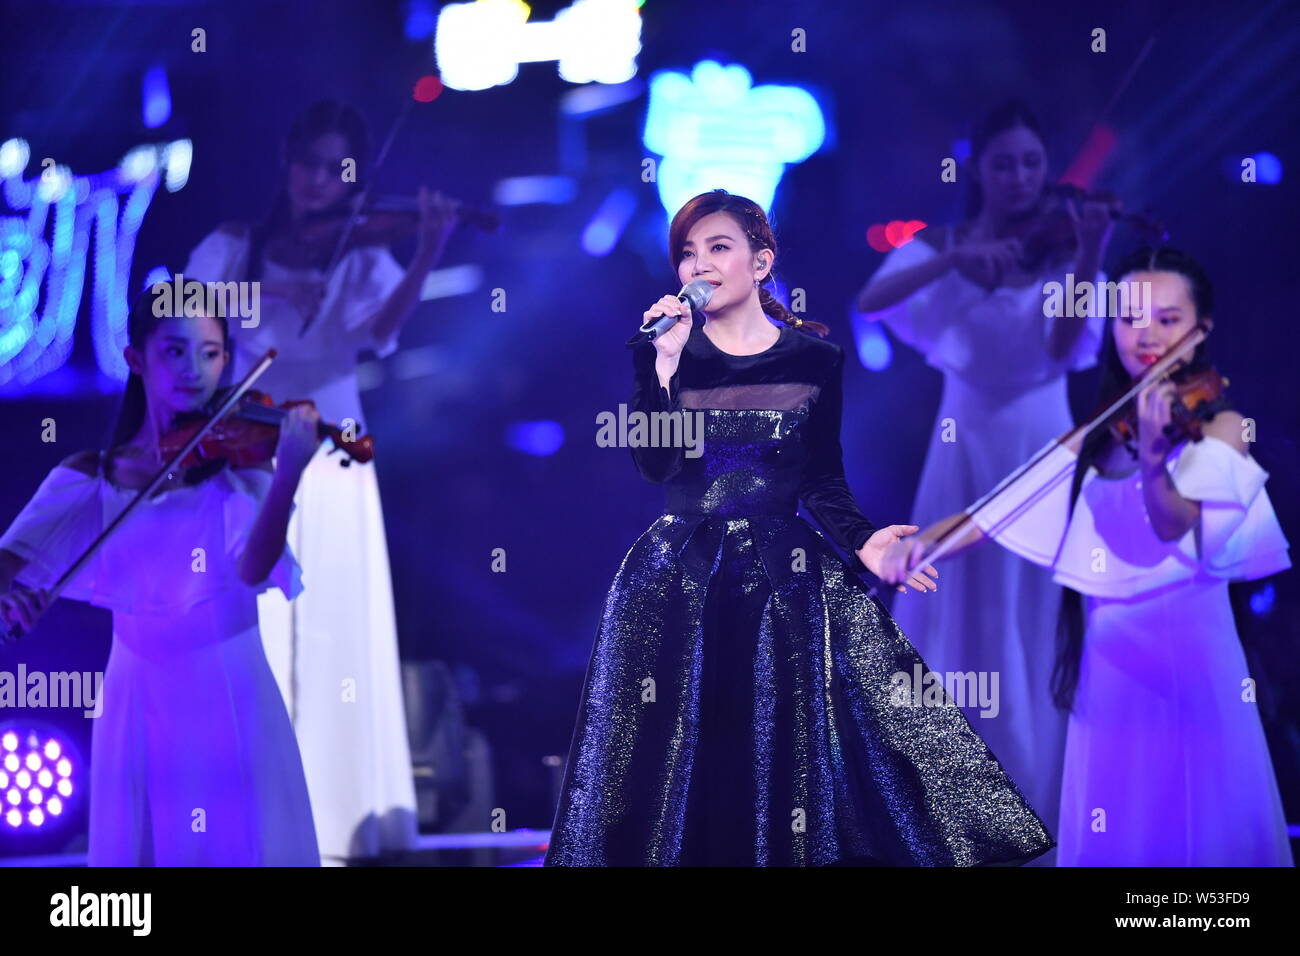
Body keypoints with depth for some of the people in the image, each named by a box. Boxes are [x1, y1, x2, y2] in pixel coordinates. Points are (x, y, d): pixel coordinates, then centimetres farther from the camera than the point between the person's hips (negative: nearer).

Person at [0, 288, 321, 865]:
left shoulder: (238, 459, -3)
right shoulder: (89, 478, 2)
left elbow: (254, 569, -19)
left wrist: (288, 475, -36)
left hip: (230, 694, -1)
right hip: (139, 699, 1)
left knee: (244, 844, -2)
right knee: (139, 843, 3)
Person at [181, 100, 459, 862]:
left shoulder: (360, 258, 6)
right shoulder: (234, 247, 8)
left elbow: (382, 326, -14)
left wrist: (429, 256, -31)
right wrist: (264, 292, -19)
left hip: (329, 462, 0)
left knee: (339, 637, -4)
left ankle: (349, 816, -1)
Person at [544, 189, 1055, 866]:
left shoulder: (814, 359, 3)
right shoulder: (663, 350, 2)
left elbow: (822, 480, 5)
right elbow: (653, 464, -10)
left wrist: (861, 543, -11)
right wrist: (666, 362, -18)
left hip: (783, 575, 0)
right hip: (677, 578, 0)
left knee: (787, 749, 0)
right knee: (678, 756, 1)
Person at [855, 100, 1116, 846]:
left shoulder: (1061, 249, -1)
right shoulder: (941, 244, 3)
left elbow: (1068, 348, -18)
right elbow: (871, 302, -14)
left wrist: (1088, 261, -31)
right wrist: (953, 260, -27)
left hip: (1041, 448, -1)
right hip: (966, 449, 1)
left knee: (1036, 630, 0)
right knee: (959, 627, 4)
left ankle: (1038, 799, 9)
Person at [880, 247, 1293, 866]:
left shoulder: (1220, 426, -3)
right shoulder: (1099, 439, 11)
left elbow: (1175, 525, -19)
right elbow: (997, 511, 7)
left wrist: (1154, 459, -38)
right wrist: (925, 538, -10)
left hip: (1188, 658, -4)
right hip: (1109, 664, 4)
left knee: (1196, 826, -5)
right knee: (1111, 834, 5)